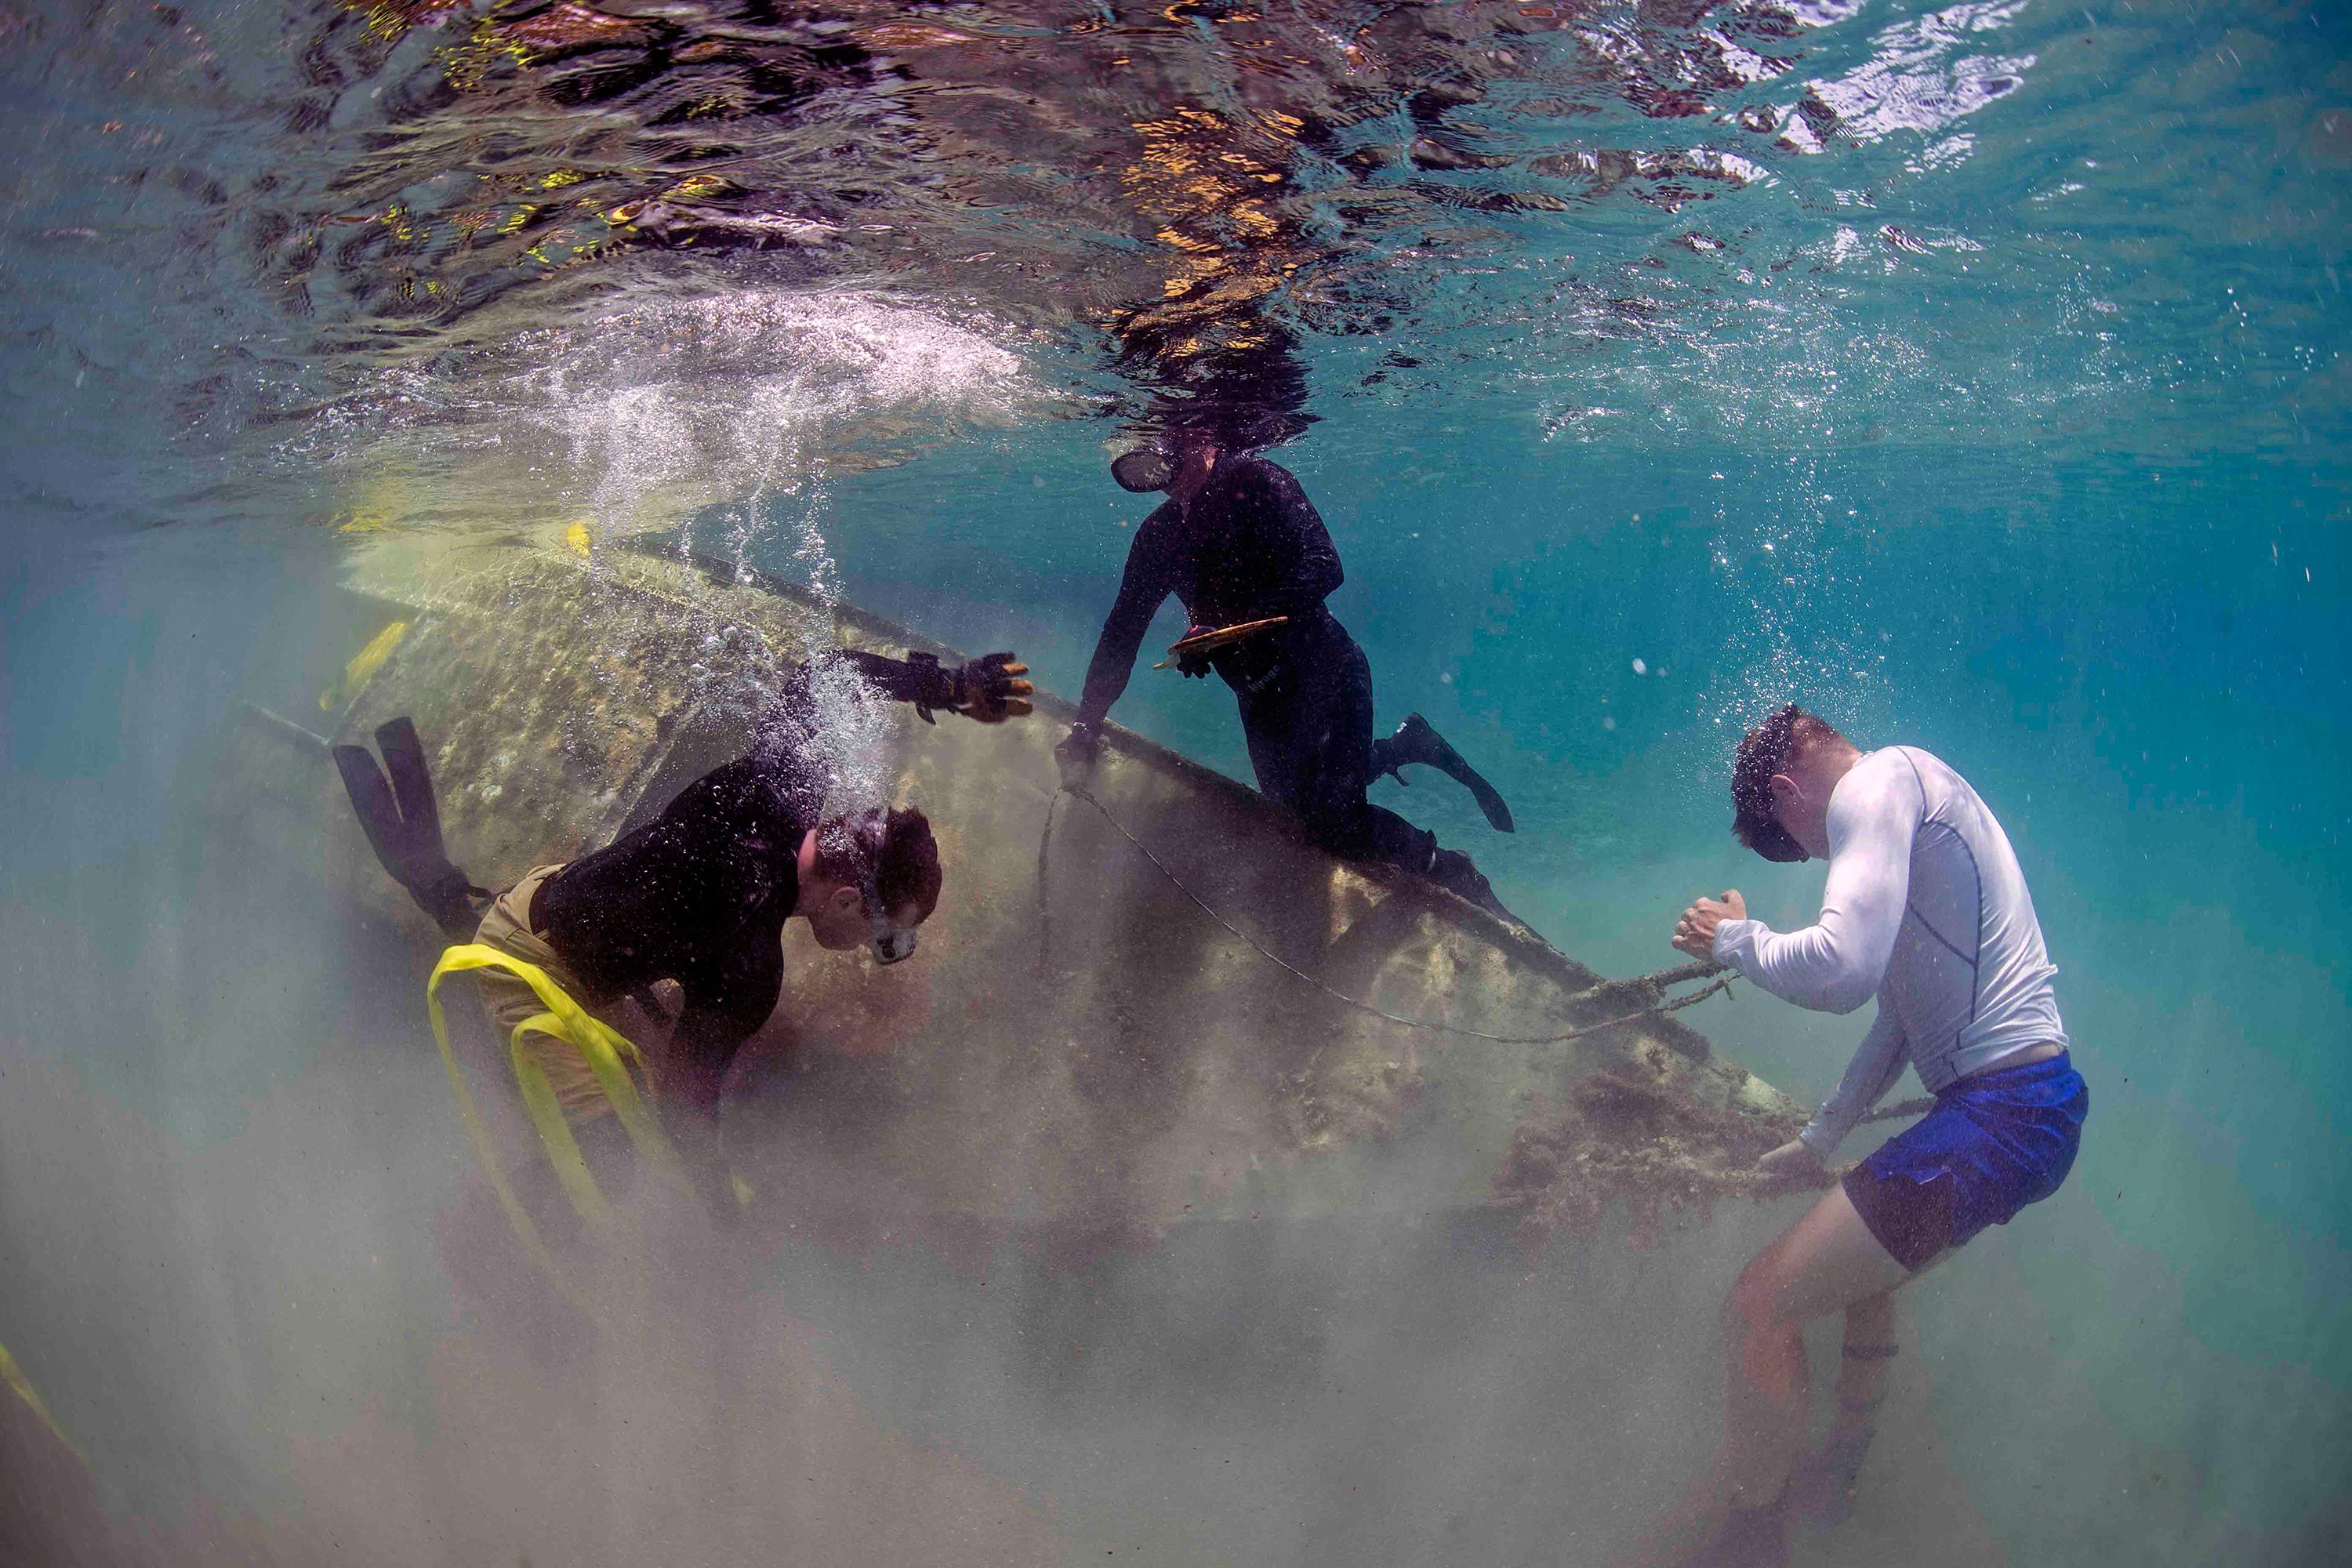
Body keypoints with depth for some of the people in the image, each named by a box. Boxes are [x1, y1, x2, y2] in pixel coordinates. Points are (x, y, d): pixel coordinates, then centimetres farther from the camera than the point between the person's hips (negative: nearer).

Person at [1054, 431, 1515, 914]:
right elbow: (1123, 630, 10)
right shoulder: (1159, 535, 7)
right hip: (1262, 695, 8)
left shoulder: (1254, 482, -13)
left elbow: (1323, 567, -25)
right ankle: (1408, 745, 38)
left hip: (1322, 670, -8)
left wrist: (1232, 626, -34)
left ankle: (1451, 873, 5)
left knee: (1333, 823, -19)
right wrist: (1084, 730, 3)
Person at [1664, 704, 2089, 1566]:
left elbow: (1841, 969, -28)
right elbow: (1902, 1013, 26)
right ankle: (1843, 1463, 53)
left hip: (2001, 1112, -11)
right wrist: (1820, 1139, 29)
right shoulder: (1918, 812, 20)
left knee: (1759, 1303, -10)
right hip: (2037, 1101, 11)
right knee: (1867, 1243, 34)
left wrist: (1734, 937, -8)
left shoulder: (1877, 781, -13)